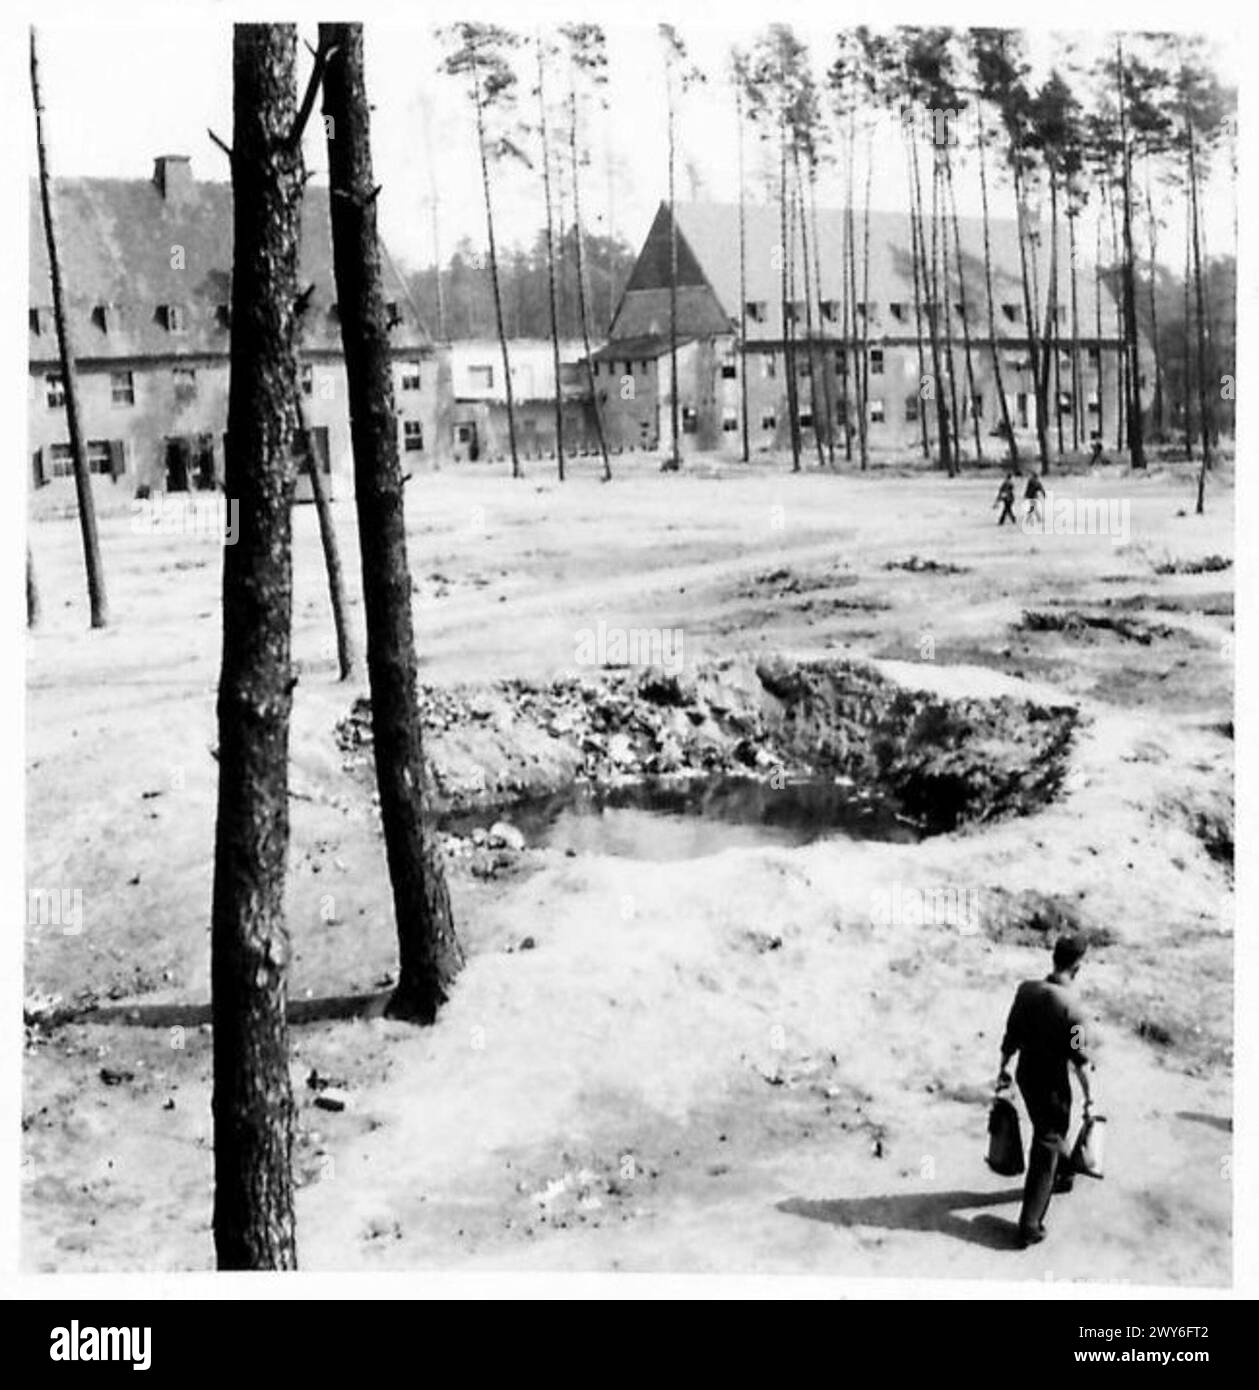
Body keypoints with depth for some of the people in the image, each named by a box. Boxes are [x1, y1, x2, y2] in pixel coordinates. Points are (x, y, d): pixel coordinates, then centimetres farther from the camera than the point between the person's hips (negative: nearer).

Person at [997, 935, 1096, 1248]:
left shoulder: (1026, 989, -10)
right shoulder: (1072, 1008, -26)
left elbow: (1011, 1036, 1)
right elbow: (1080, 1060, -18)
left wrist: (1003, 1069, 15)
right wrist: (1089, 1098, -5)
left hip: (1025, 1075, 6)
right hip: (1051, 1083, -6)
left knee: (1049, 1132, 31)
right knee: (1046, 1150, 6)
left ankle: (1063, 1175, 56)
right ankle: (1030, 1227, 11)